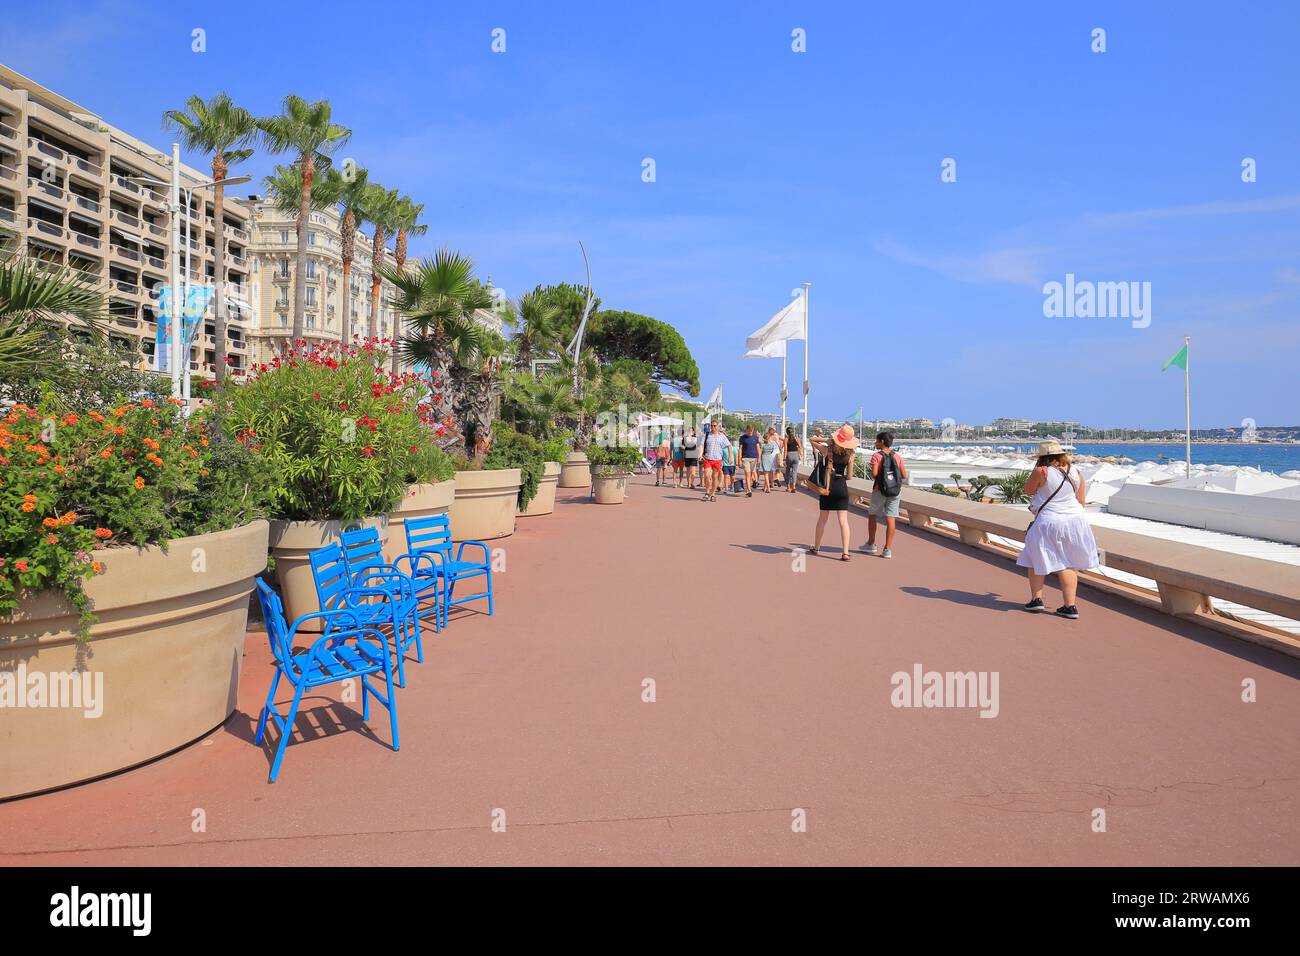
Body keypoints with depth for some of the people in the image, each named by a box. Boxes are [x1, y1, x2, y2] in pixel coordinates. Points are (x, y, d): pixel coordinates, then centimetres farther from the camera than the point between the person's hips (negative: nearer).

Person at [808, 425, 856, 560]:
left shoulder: (828, 450, -7)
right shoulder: (850, 454, -5)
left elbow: (811, 439, 8)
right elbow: (849, 476, 0)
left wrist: (827, 439, 6)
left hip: (827, 486, 0)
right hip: (842, 487, 0)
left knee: (822, 519, 15)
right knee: (843, 521, 0)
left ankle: (816, 547, 26)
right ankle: (845, 552, -7)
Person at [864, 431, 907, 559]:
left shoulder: (876, 456, -8)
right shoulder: (897, 456, 5)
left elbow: (874, 474, -19)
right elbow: (904, 476, 4)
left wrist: (873, 477, 4)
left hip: (880, 490, -3)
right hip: (895, 491, 3)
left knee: (872, 515, 16)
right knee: (890, 518, 0)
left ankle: (871, 544, 23)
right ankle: (888, 549, -1)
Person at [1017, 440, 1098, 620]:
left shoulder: (1042, 472, -13)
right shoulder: (1077, 472, 4)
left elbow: (1028, 490, 3)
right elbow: (1081, 500, 11)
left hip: (1049, 522, -5)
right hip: (1076, 519, 5)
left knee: (1037, 560, 13)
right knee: (1068, 564, 10)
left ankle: (1036, 598, 12)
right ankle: (1070, 606, 9)